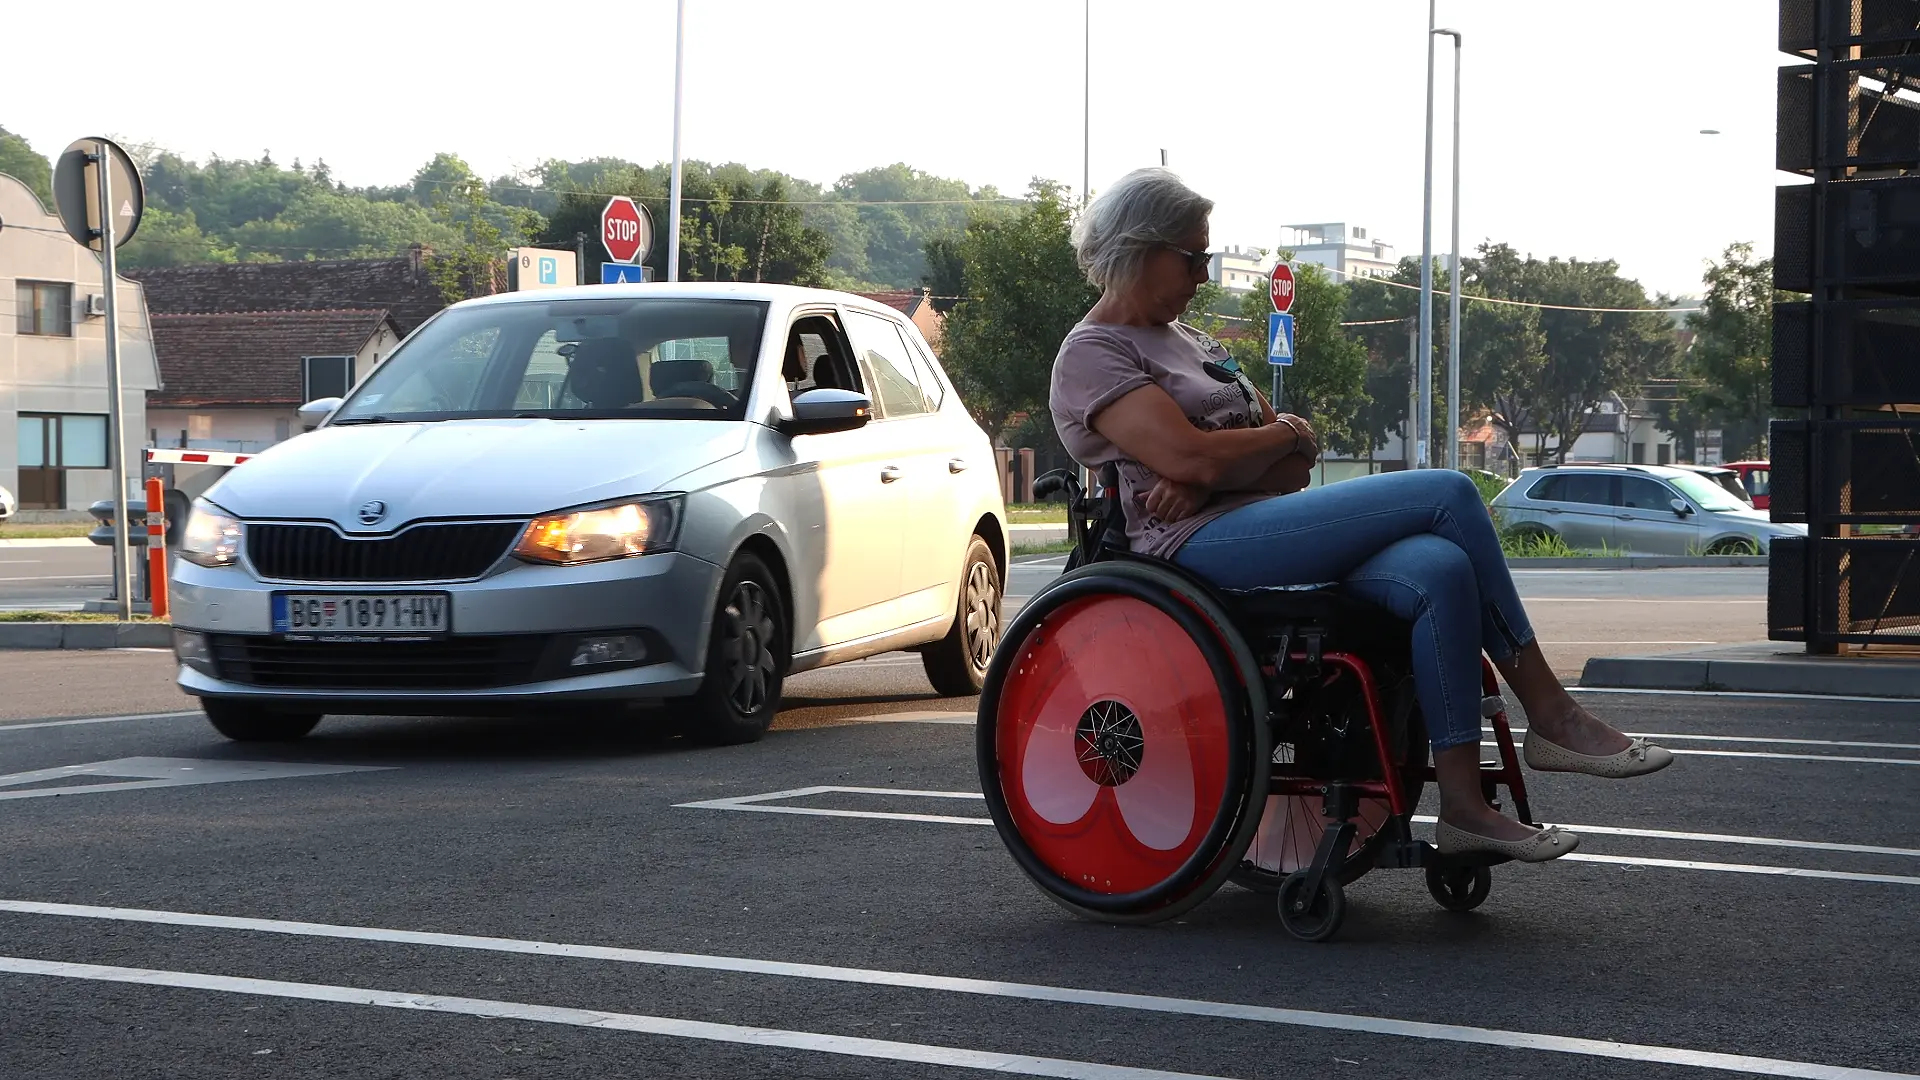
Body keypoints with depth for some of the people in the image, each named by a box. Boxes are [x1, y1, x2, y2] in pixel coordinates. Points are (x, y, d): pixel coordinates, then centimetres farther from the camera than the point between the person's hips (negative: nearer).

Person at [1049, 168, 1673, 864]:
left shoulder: (1192, 343, 27)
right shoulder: (1092, 354, 0)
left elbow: (1296, 466, 15)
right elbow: (1190, 455, -18)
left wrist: (1207, 481, -7)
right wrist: (1284, 432, 1)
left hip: (1263, 526, 9)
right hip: (1200, 546, -9)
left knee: (1441, 573, -21)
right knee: (1448, 494, -17)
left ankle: (1462, 805, -20)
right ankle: (1551, 716, -11)